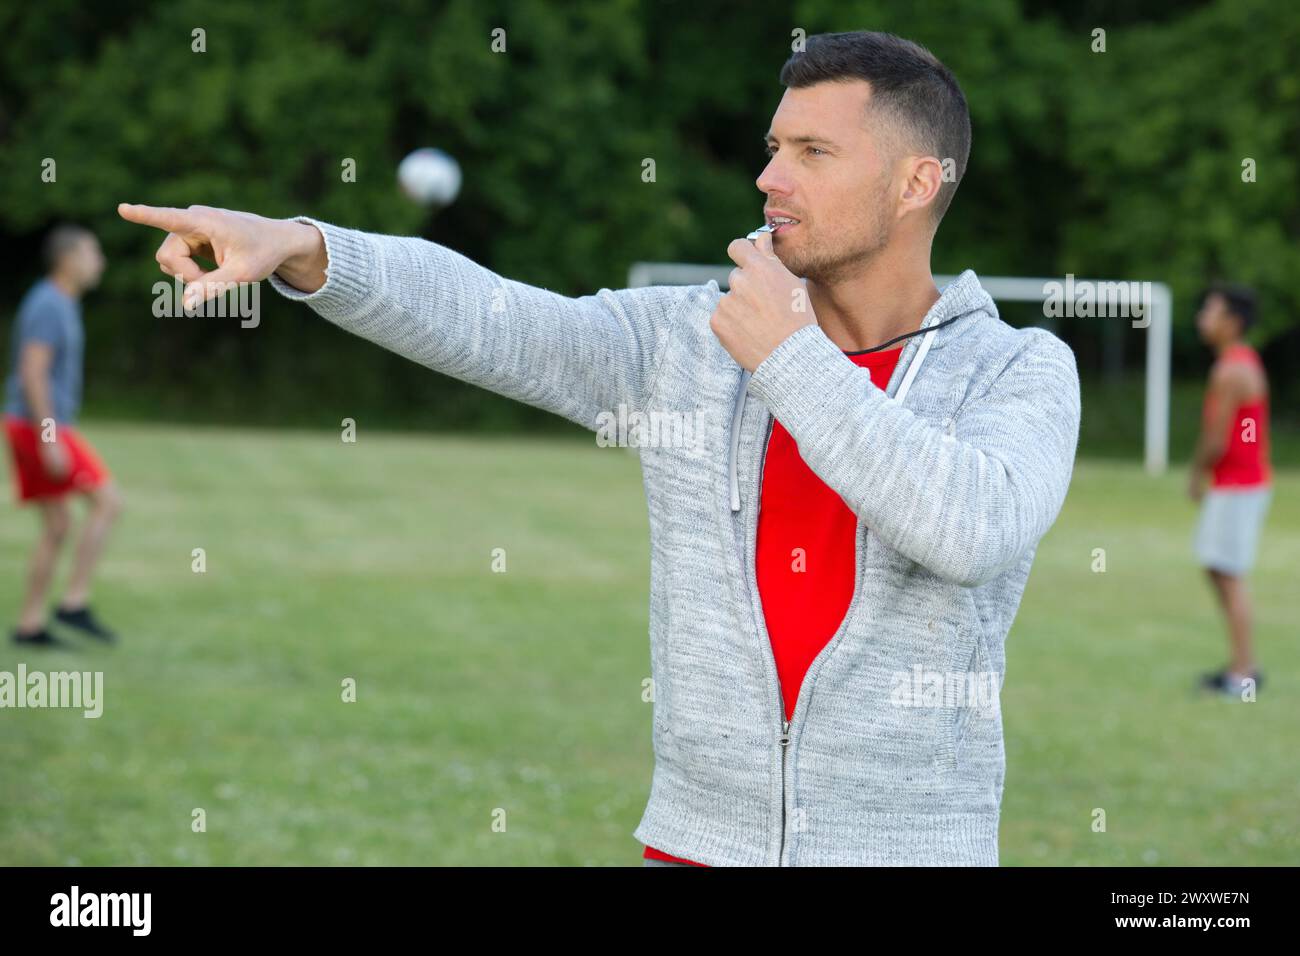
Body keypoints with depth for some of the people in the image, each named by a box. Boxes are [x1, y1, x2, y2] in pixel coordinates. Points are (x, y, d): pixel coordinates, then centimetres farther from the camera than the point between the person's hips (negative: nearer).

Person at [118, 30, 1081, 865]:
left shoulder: (1025, 373, -4)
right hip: (706, 841, 3)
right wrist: (293, 244, -27)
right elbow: (480, 319, -11)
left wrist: (789, 358, -19)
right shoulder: (685, 340, 3)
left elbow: (971, 533, -25)